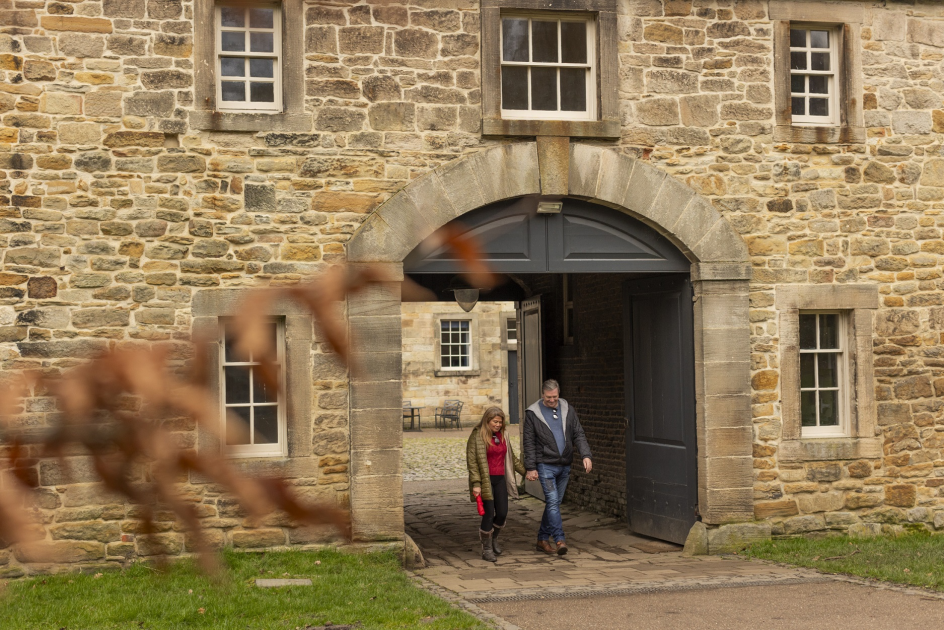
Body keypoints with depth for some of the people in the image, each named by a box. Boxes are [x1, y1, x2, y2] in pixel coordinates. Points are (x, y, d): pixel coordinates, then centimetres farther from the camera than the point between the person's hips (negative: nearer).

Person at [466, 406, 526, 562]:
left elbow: (511, 457, 23)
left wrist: (525, 472, 22)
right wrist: (476, 484, -16)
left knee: (502, 513, 2)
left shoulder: (502, 436, 12)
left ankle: (494, 539, 30)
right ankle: (486, 549, 7)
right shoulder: (477, 436, -7)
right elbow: (472, 460, -10)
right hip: (485, 481, -6)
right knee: (488, 514, -6)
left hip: (500, 479, 6)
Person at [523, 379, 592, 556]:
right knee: (552, 501, -14)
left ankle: (543, 540, 19)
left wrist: (586, 455, -9)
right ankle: (560, 540, -17)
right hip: (545, 465, -4)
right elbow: (529, 442, -3)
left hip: (565, 465, 5)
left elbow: (579, 435, 6)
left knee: (555, 503, 9)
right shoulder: (533, 413, -4)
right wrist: (530, 467, -7)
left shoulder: (568, 410, 6)